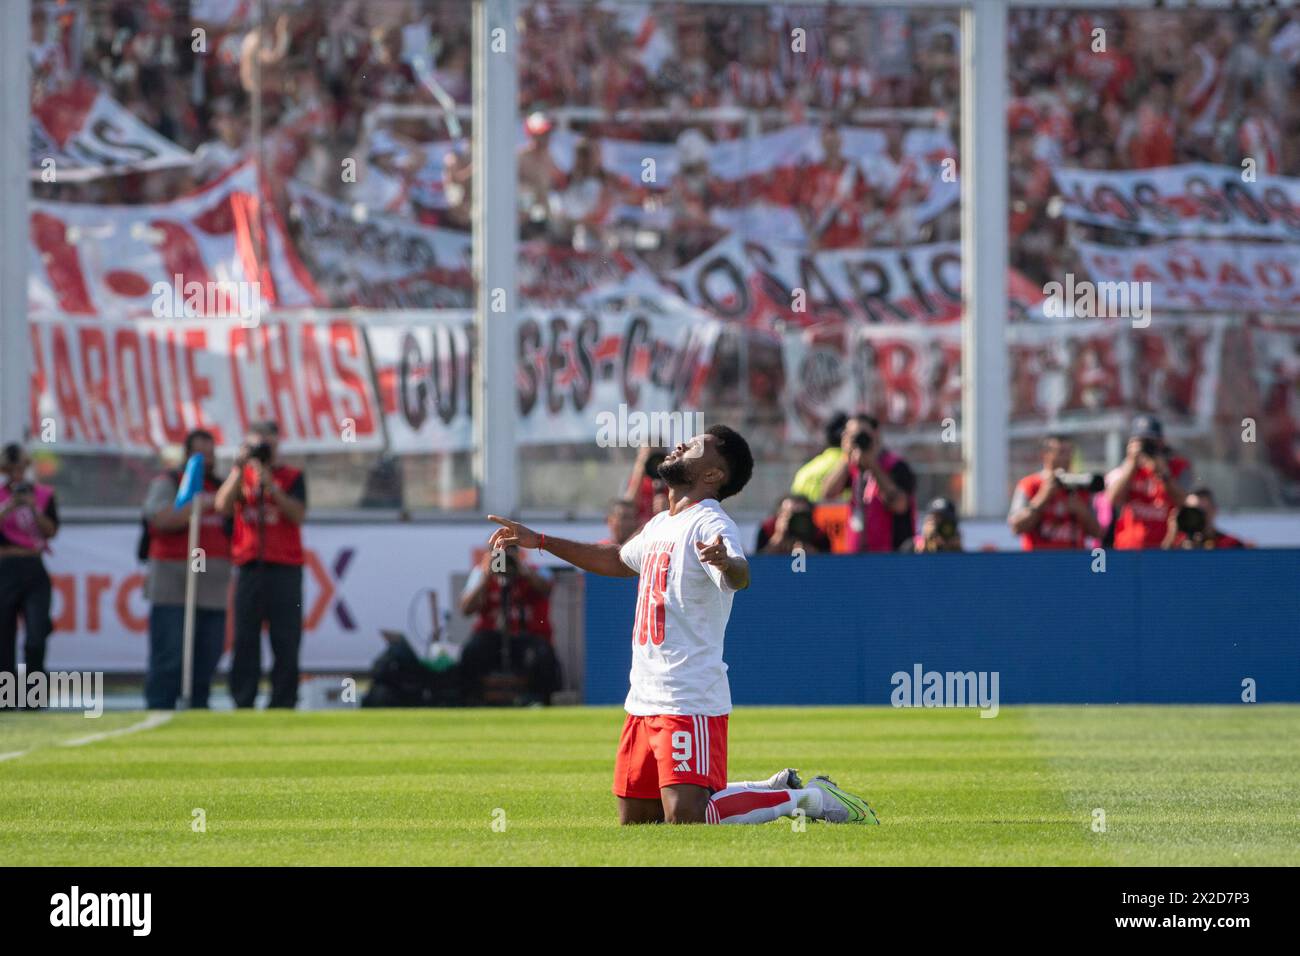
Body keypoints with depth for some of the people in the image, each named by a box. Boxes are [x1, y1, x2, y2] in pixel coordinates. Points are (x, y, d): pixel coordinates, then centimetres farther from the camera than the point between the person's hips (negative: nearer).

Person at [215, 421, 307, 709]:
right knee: (245, 638, -2)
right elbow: (223, 506, -2)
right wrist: (240, 466, -6)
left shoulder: (292, 477, 9)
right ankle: (242, 703, -1)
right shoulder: (240, 475, 15)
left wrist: (271, 485, -12)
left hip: (285, 567, -2)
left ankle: (283, 702, -4)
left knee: (286, 640, -5)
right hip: (249, 566, 2)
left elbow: (298, 514, -6)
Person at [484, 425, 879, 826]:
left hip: (690, 702, -9)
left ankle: (806, 798, -1)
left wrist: (726, 563, -57)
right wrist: (537, 541, 37)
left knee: (686, 819, -20)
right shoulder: (659, 526, 15)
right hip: (643, 701, 9)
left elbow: (739, 577, -33)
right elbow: (617, 560, 36)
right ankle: (772, 789, 25)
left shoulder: (710, 525, -13)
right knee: (635, 820, 13)